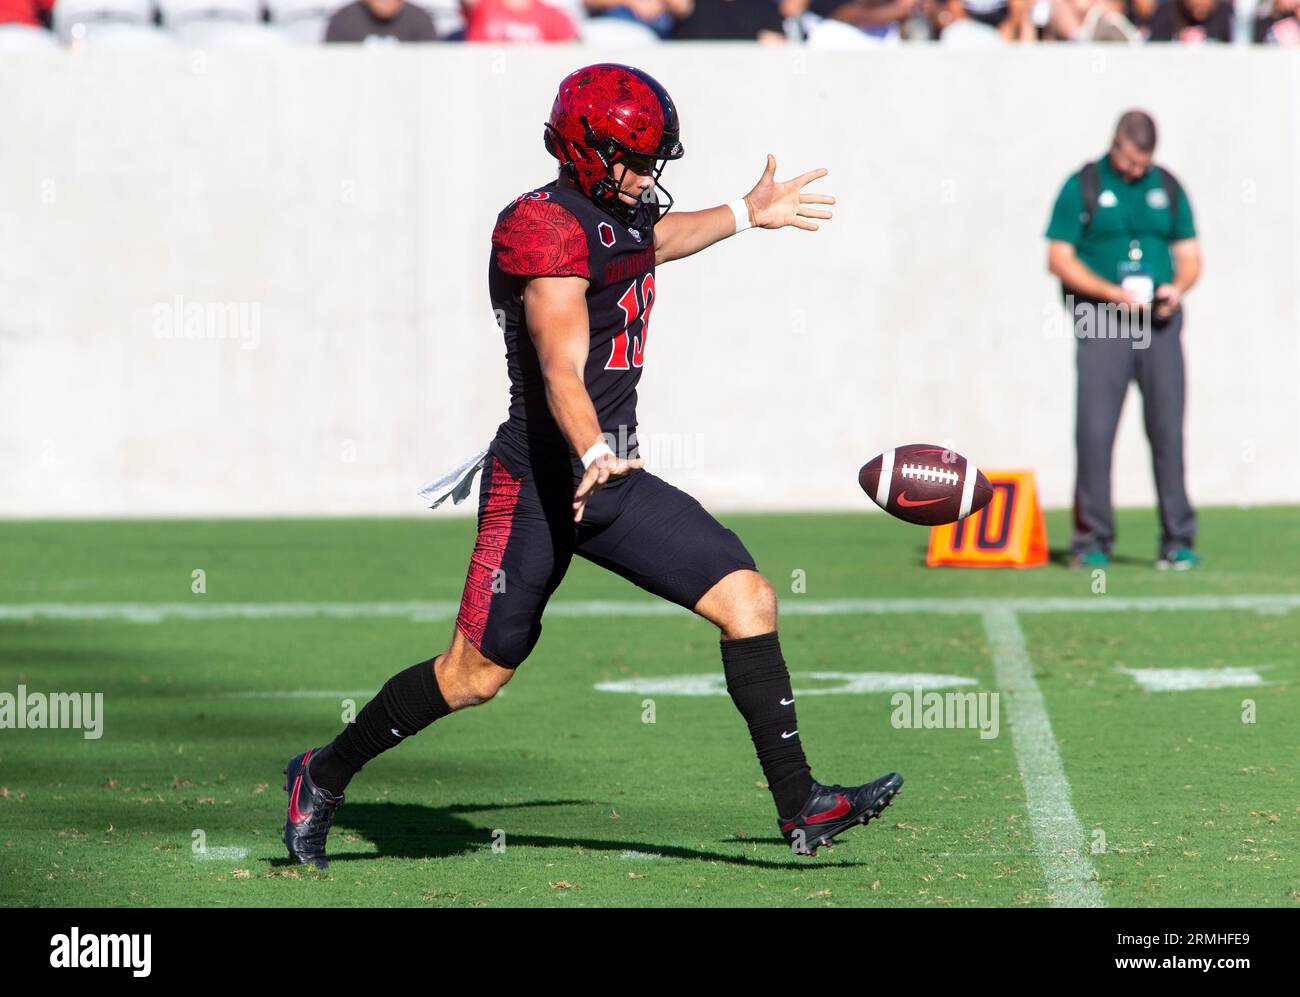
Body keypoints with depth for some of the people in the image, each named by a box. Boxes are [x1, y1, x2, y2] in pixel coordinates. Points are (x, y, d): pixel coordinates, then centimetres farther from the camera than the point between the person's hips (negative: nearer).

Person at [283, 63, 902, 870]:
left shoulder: (621, 210, 10)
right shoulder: (549, 229, -19)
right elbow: (562, 370, -33)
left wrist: (745, 215, 48)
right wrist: (593, 455, -48)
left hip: (612, 477, 8)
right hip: (540, 483, -8)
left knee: (747, 601, -4)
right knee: (476, 675, 0)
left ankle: (800, 807, -3)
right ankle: (325, 776, 21)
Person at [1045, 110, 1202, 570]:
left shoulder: (1168, 188, 12)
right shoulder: (1082, 187, 0)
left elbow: (1190, 255, 15)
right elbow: (1059, 258, -3)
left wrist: (1179, 287, -8)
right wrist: (1113, 293, -15)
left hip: (1160, 323, 3)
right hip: (1101, 324, -3)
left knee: (1168, 429, 0)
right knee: (1095, 431, -7)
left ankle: (1177, 541, 4)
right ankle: (1093, 541, 0)